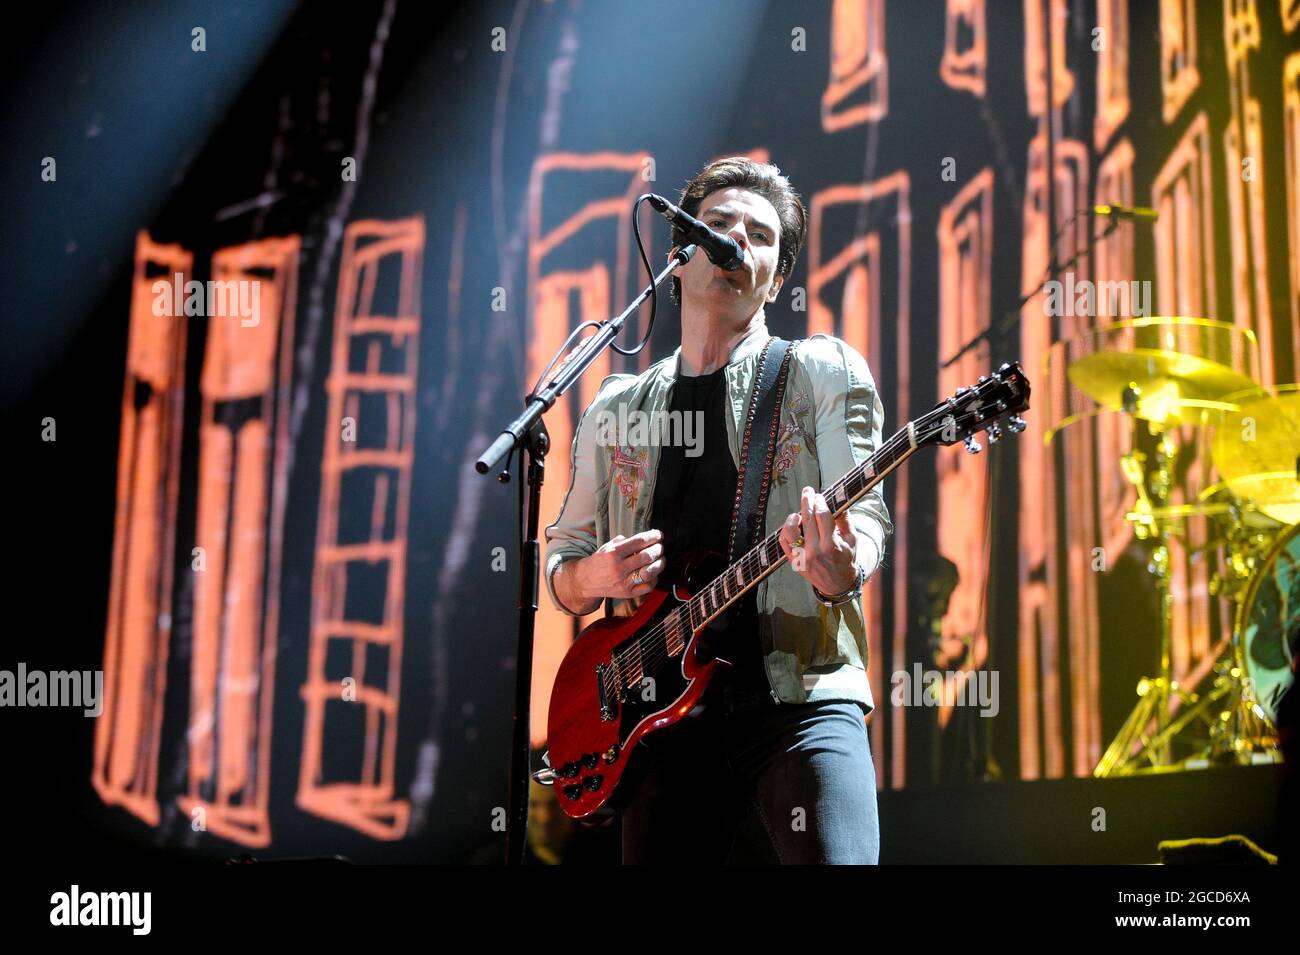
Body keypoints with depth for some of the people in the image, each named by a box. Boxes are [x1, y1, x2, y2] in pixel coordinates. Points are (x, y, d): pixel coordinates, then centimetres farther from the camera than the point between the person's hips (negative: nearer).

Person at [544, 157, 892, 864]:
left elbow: (864, 512, -5)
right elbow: (561, 557, 20)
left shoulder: (823, 371, 7)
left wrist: (839, 572, -29)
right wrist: (591, 577, -4)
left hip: (799, 696, -3)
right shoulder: (615, 408, 18)